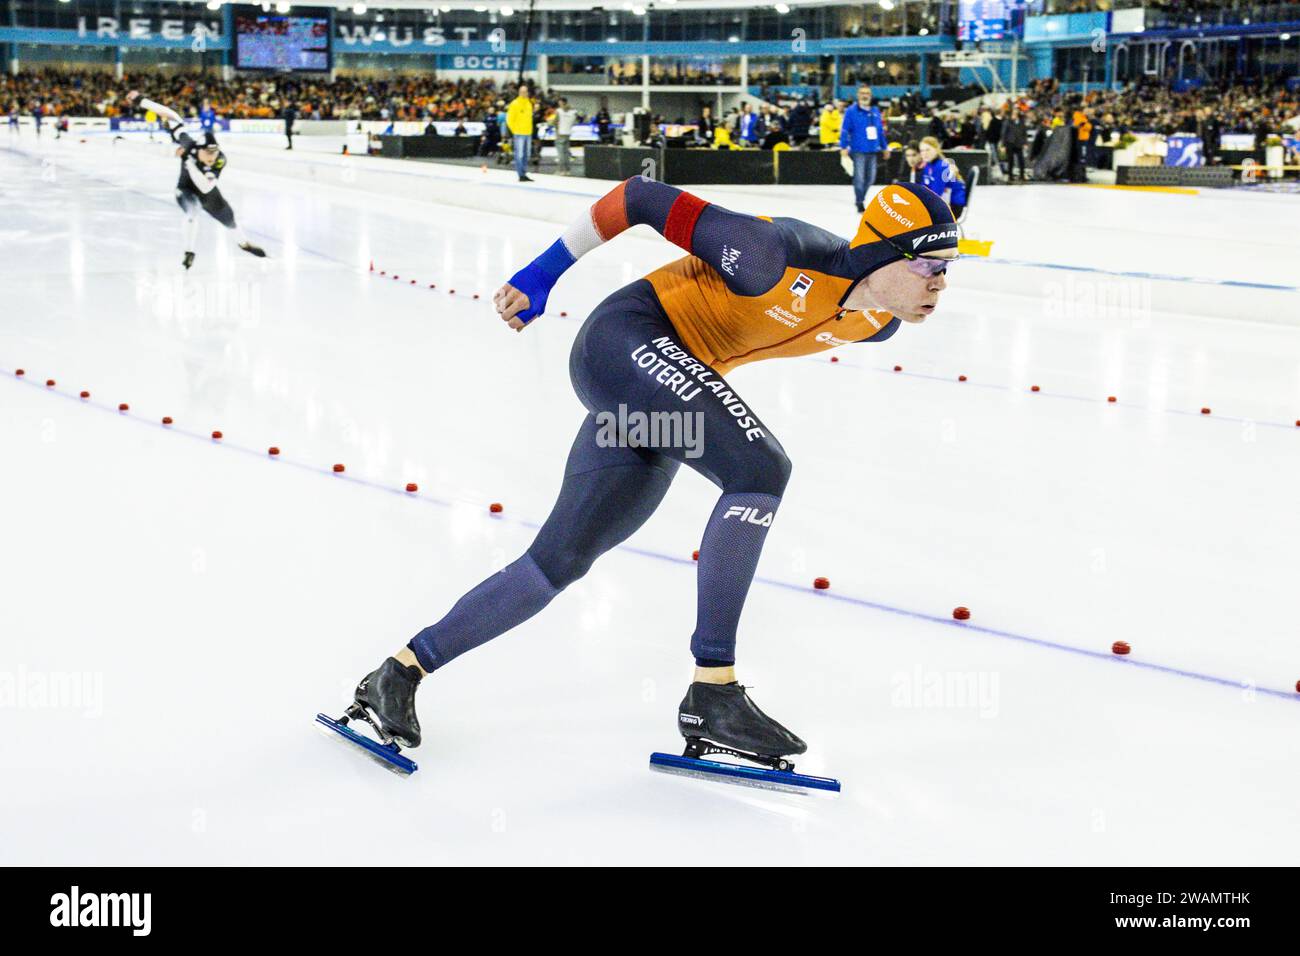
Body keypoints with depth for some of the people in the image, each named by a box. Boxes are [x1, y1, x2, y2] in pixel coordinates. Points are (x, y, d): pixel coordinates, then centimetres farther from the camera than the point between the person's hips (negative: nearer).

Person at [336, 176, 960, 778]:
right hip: (627, 339, -8)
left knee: (559, 561, 6)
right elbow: (641, 197, -18)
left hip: (667, 394, 8)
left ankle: (400, 672, 17)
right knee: (761, 468, -25)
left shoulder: (877, 323, -4)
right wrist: (542, 273, -11)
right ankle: (712, 692, -20)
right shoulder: (778, 259, -27)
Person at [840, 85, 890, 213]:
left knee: (870, 177, 11)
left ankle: (860, 197, 30)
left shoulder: (875, 111, 10)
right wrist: (844, 147, -16)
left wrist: (885, 147, 18)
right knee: (859, 177, -3)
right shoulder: (851, 111, -7)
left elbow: (881, 131, 16)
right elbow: (845, 130, -10)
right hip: (858, 150, -5)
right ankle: (859, 203, 9)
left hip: (872, 150, 5)